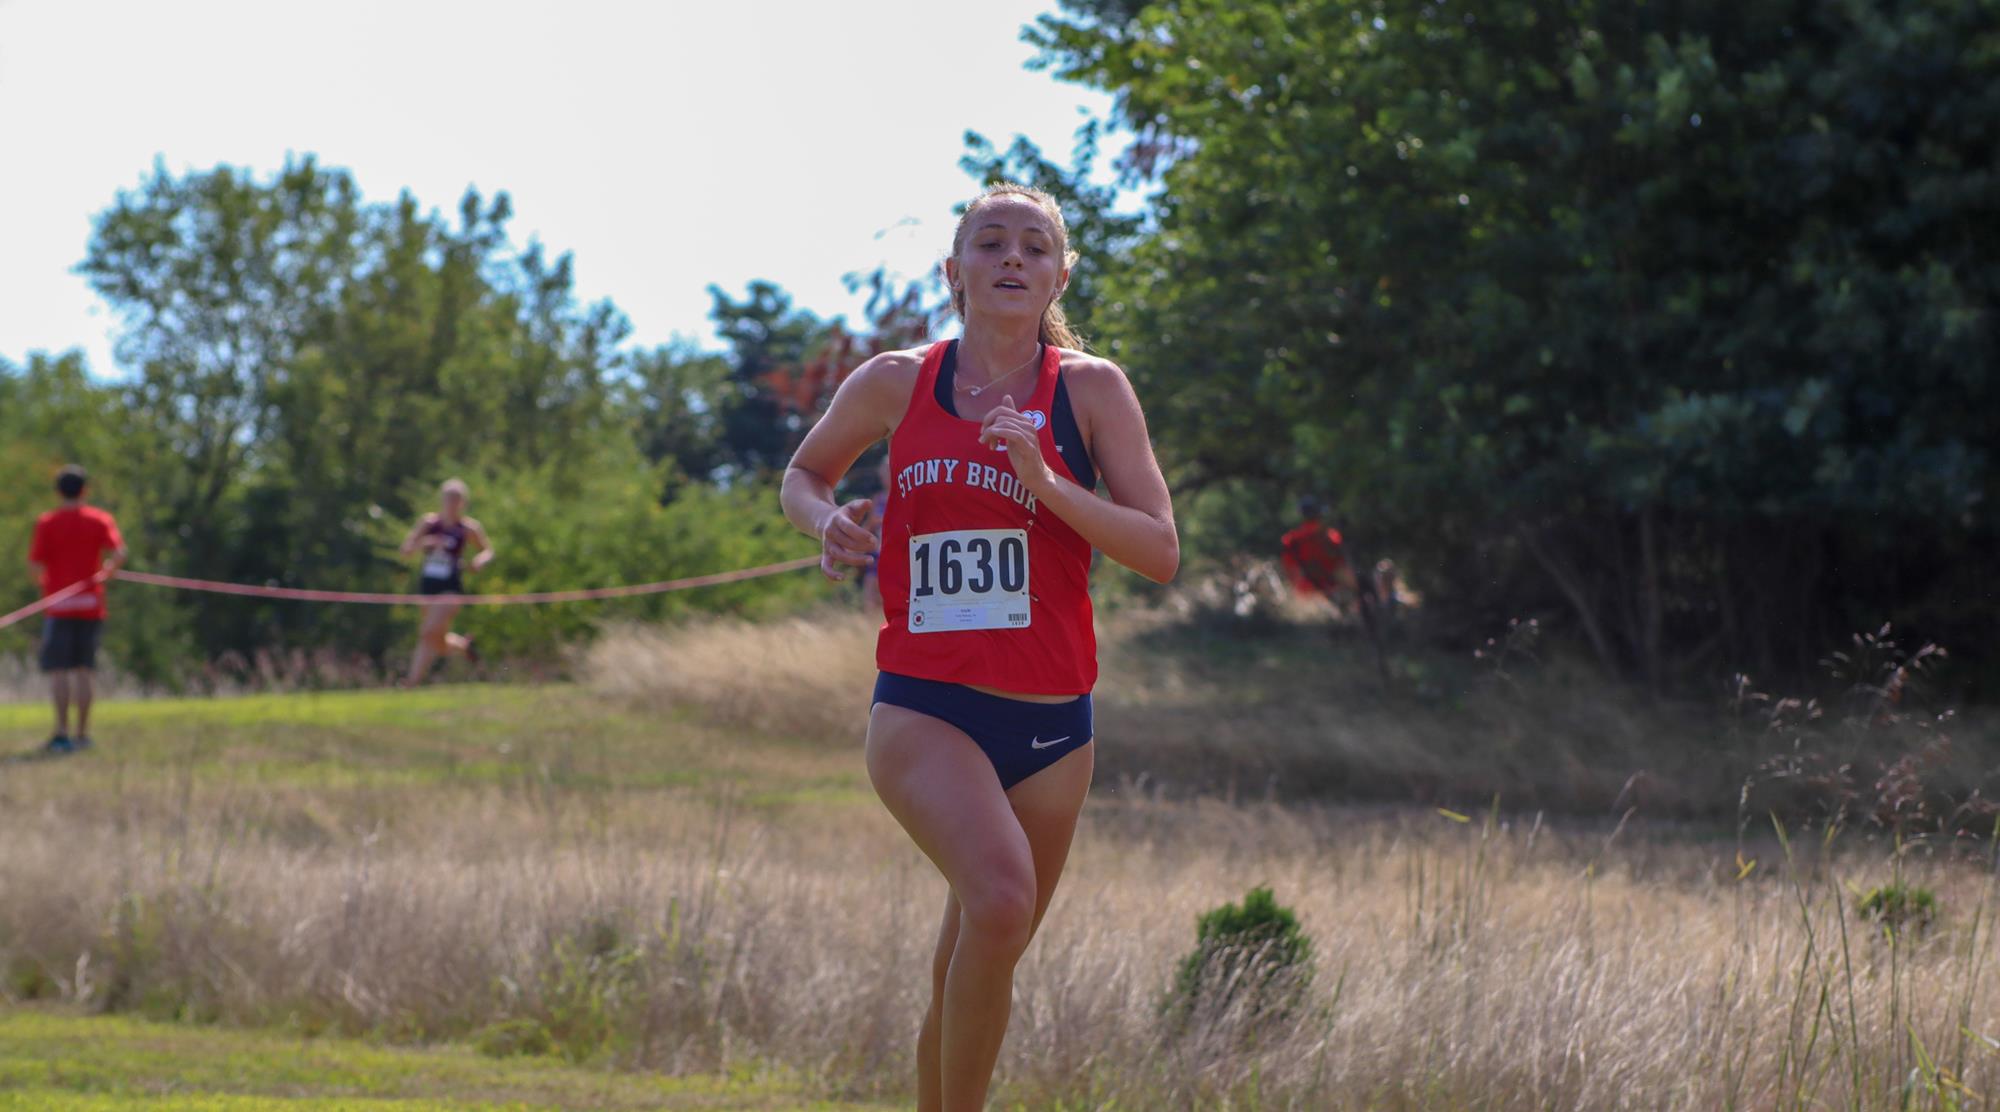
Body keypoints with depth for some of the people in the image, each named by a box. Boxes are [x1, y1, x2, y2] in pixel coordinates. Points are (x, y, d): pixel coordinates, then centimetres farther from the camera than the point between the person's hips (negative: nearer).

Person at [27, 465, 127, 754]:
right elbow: (118, 554, -10)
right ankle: (83, 733, 6)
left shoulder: (46, 523, -1)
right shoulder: (101, 520, 3)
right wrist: (103, 573, 9)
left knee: (59, 670, -2)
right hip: (91, 605, 2)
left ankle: (62, 732, -10)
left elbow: (35, 564, -6)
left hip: (59, 607, -2)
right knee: (85, 669, 7)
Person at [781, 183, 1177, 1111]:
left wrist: (1047, 482, -18)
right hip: (923, 709, -2)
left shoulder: (1090, 390, 1)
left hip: (1049, 722, 2)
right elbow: (804, 473, 22)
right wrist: (826, 524, -1)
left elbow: (1160, 553, -4)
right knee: (1001, 896, -29)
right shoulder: (896, 385, 4)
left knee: (968, 979, 8)